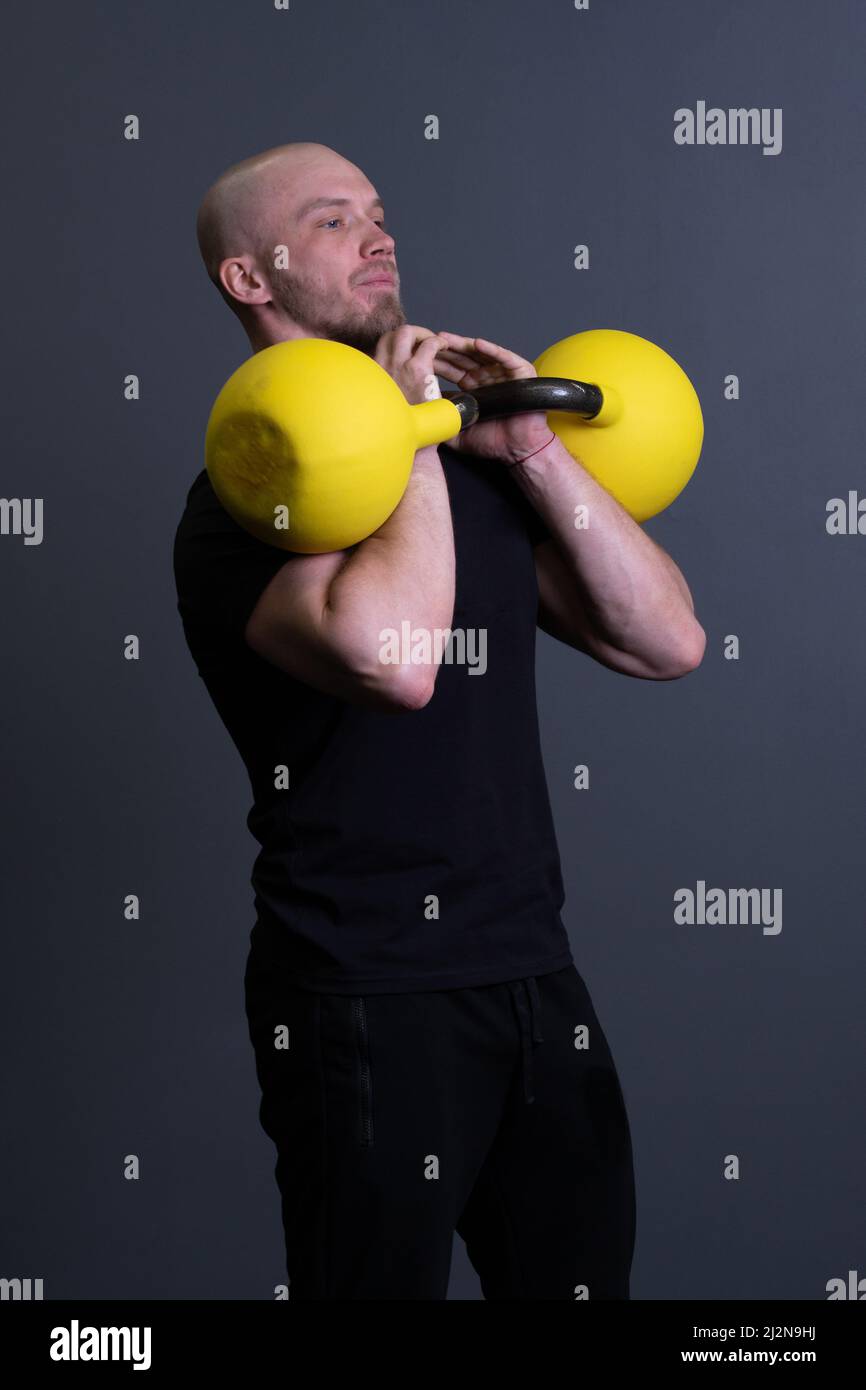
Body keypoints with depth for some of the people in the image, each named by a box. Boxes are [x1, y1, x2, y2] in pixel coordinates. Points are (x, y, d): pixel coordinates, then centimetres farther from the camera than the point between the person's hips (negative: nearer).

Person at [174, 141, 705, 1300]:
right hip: (367, 996, -6)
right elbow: (391, 658, -30)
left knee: (581, 1276, 15)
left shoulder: (469, 463, 12)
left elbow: (668, 642, 3)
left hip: (535, 973, 7)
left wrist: (534, 452, -4)